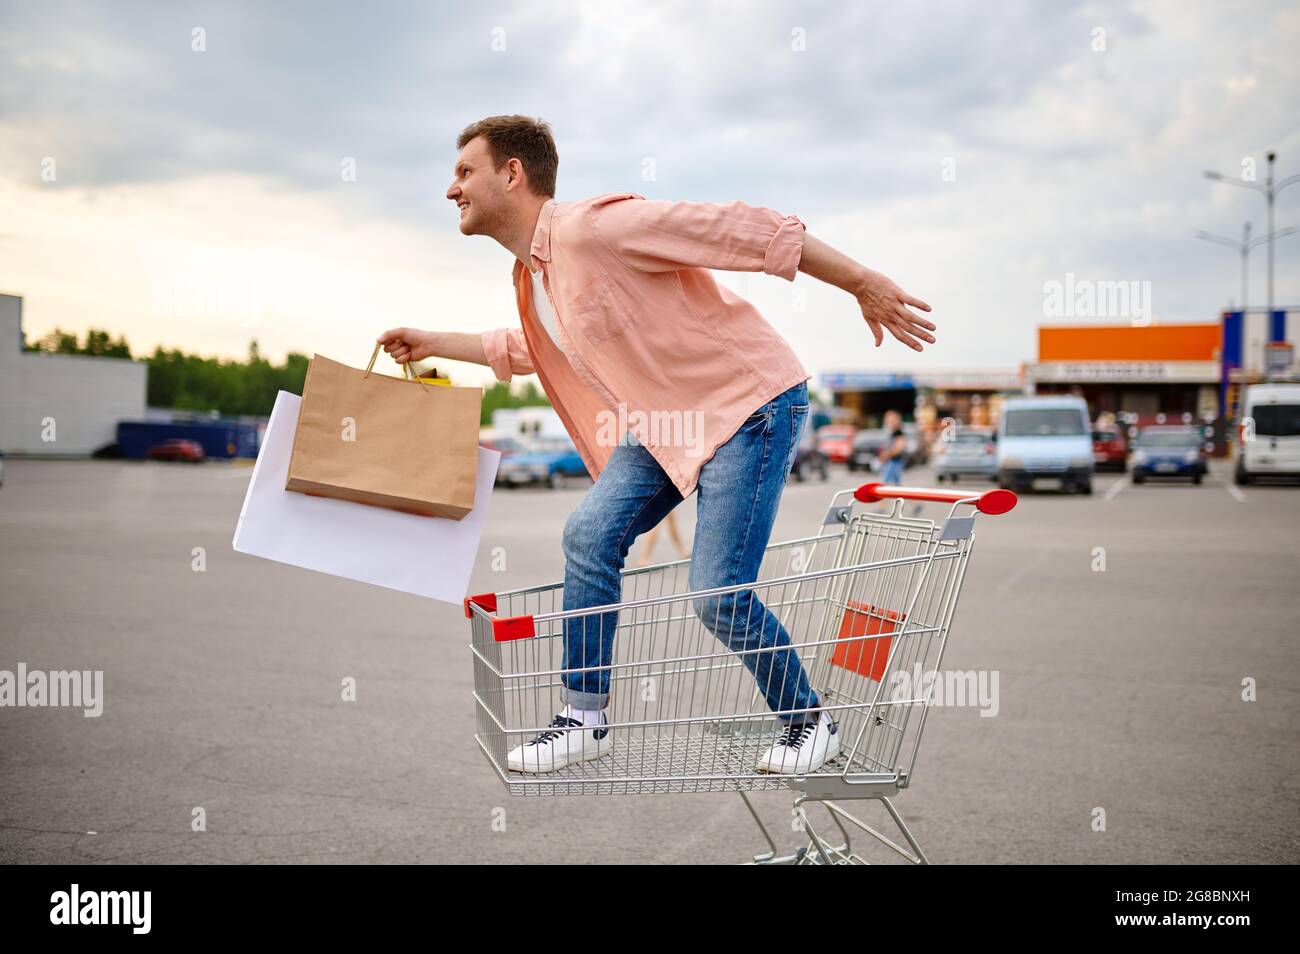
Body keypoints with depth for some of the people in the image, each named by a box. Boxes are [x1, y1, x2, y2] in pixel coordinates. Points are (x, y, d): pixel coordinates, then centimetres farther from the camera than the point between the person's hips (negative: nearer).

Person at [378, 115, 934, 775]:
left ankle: (808, 723, 13)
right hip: (665, 419, 8)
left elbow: (750, 232, -21)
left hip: (752, 401, -8)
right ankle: (584, 719, 11)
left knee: (719, 595, -12)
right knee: (589, 535, -3)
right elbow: (525, 349, 32)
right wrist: (435, 344, 29)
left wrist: (864, 285, -18)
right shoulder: (529, 276, 8)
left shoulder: (592, 227, -21)